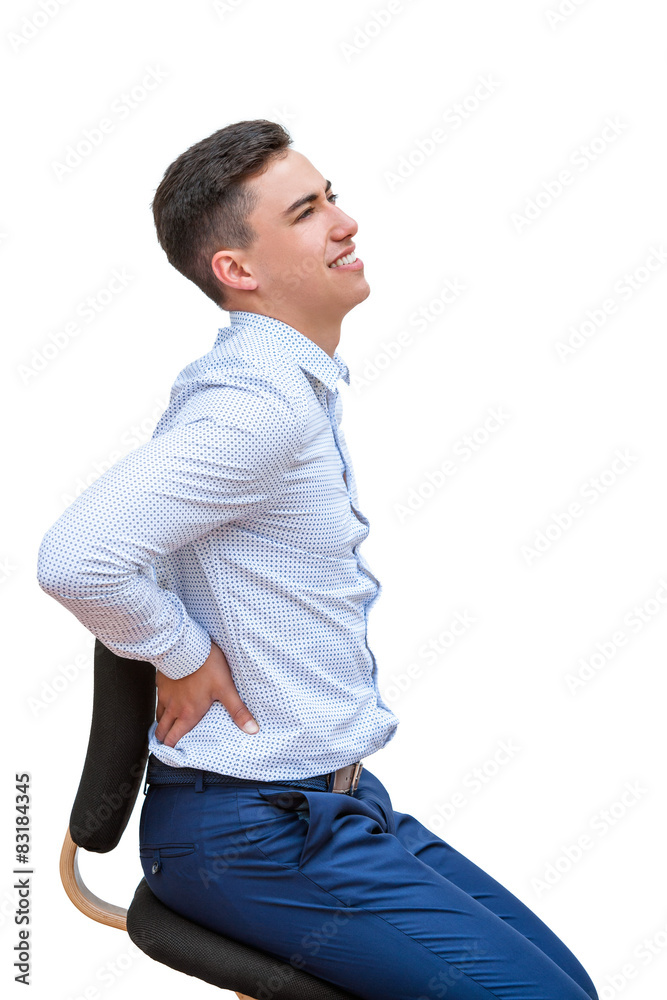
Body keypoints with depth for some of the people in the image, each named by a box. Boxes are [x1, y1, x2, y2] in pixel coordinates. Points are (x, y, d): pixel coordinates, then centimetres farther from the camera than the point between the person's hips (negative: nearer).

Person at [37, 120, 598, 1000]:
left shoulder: (298, 388, 9)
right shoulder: (257, 405, -22)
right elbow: (77, 558, -34)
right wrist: (187, 656, -17)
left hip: (334, 798, 9)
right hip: (259, 835, -9)